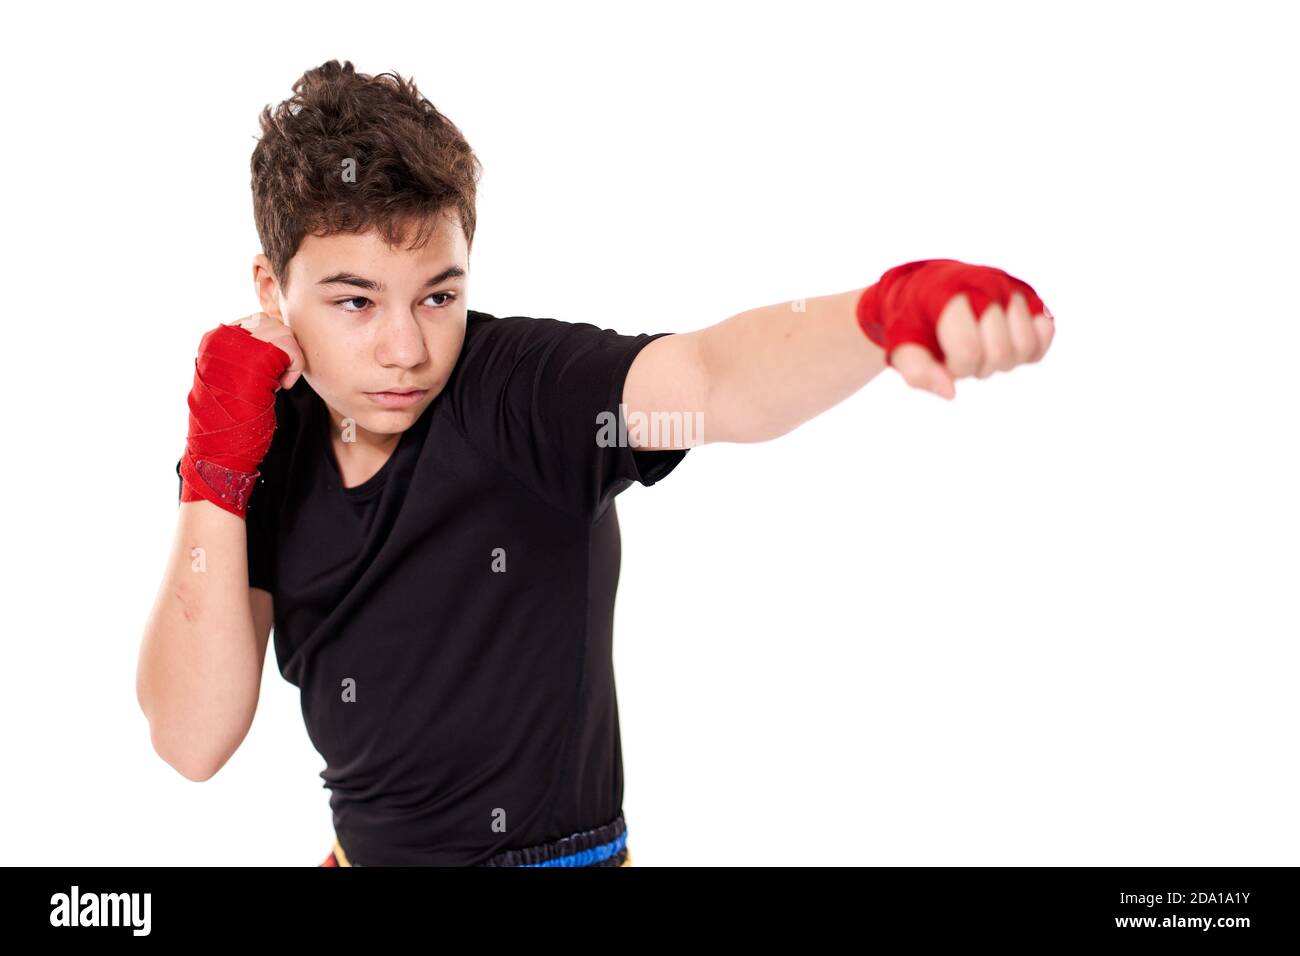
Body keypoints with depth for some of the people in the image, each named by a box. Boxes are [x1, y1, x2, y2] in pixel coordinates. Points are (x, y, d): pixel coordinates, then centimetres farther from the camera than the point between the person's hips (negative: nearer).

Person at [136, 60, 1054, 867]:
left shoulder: (523, 385, -22)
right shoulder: (264, 448, -9)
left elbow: (715, 383, -42)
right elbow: (194, 740, -13)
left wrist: (884, 309, -61)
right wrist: (216, 473, -21)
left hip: (556, 852, -4)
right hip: (361, 846, 5)